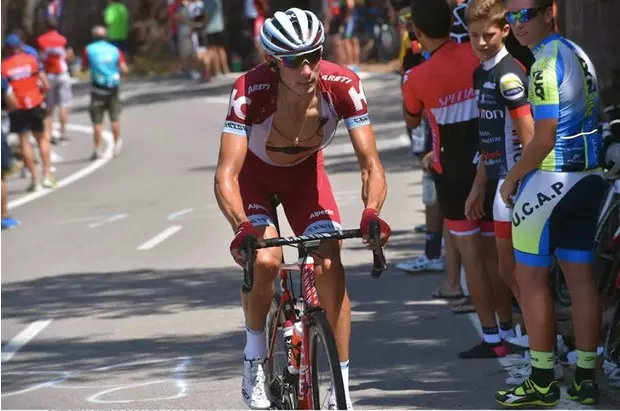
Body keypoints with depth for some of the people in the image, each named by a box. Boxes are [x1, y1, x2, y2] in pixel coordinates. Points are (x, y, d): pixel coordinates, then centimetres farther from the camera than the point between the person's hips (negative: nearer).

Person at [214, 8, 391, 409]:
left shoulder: (342, 85, -31)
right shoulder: (250, 91, -37)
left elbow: (370, 162, -28)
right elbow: (226, 175, -40)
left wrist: (372, 212, -46)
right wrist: (243, 228, -57)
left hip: (305, 172, 2)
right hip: (254, 174, -2)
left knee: (330, 269, -14)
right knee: (264, 260, -27)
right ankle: (255, 360, -4)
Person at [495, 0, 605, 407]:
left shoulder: (547, 64, -17)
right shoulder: (579, 55, 12)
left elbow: (544, 139, -21)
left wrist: (512, 178, -8)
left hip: (550, 180, -9)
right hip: (589, 176, 9)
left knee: (531, 279, 1)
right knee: (582, 278, 9)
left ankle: (543, 381, 3)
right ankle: (586, 378, 11)